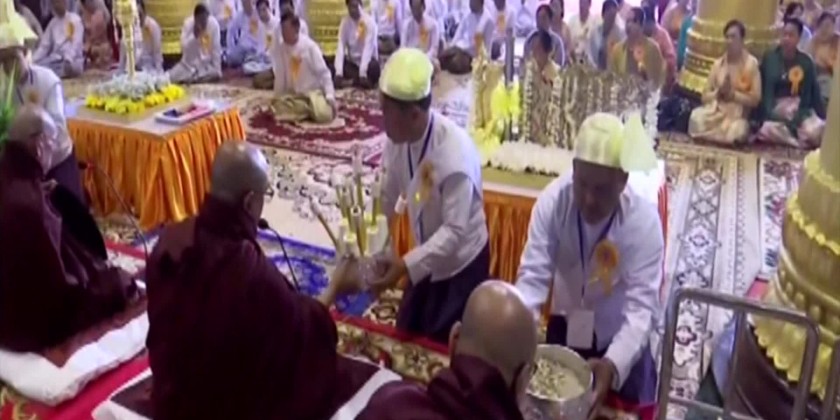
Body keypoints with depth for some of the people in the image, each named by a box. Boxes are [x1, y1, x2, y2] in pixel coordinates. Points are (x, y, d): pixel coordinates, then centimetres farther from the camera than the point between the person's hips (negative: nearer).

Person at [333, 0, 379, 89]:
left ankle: (352, 80, -17)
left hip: (367, 61, -4)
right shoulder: (344, 22, -4)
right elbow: (341, 47, -12)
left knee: (374, 68, -37)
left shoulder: (369, 21, -16)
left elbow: (368, 48, -23)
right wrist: (339, 73, -25)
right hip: (352, 62, 4)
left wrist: (362, 74, -32)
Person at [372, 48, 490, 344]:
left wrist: (405, 266, -35)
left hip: (461, 265, -6)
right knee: (406, 338, 19)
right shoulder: (398, 139, -13)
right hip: (428, 261, 7)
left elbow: (455, 231, -31)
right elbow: (386, 200, -1)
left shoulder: (455, 153, -32)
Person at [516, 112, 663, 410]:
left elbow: (641, 305, -29)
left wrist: (613, 364, -46)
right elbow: (533, 276, -23)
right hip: (564, 332, 2)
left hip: (620, 344, -2)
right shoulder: (553, 200, -23)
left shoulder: (644, 220, -26)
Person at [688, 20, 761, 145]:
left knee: (736, 132, -35)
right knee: (696, 118, -30)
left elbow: (755, 99, -6)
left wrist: (733, 94, -18)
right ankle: (718, 132, -2)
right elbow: (705, 96, 6)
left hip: (737, 116, -2)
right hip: (715, 112, 2)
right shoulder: (718, 63, 8)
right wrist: (718, 93, -13)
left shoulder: (751, 63, -3)